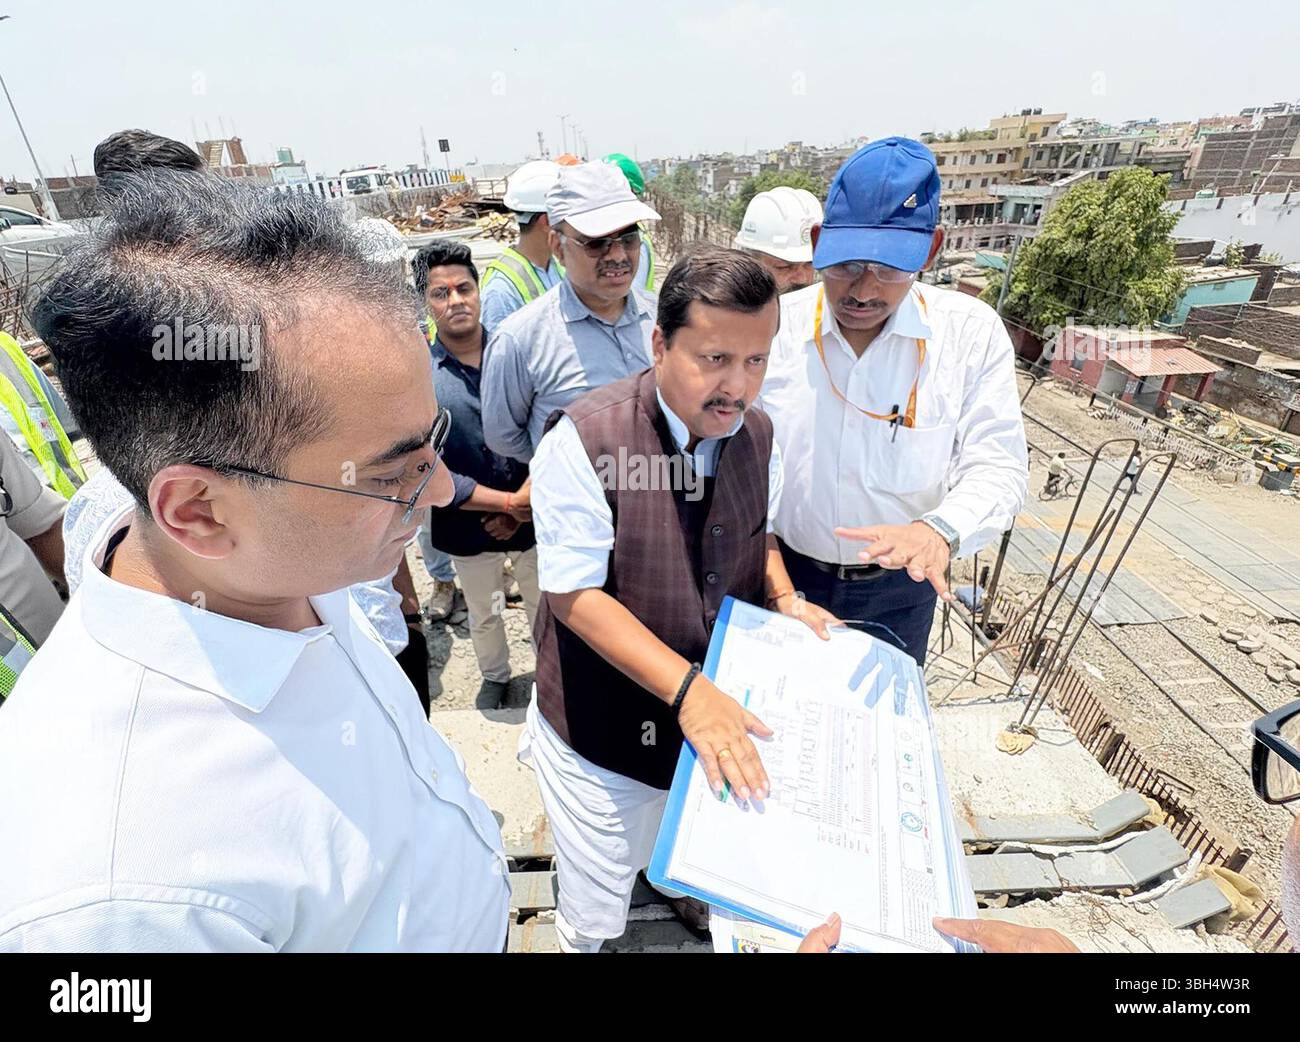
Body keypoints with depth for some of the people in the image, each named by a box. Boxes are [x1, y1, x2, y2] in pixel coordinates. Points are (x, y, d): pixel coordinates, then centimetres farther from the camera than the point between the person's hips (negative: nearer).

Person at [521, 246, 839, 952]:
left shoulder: (755, 433, -4)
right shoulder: (584, 438, -24)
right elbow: (574, 595, -23)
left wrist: (784, 600, -6)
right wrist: (686, 688, -30)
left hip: (719, 711, 5)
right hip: (608, 722, -4)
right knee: (596, 911, 20)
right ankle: (580, 938, 55)